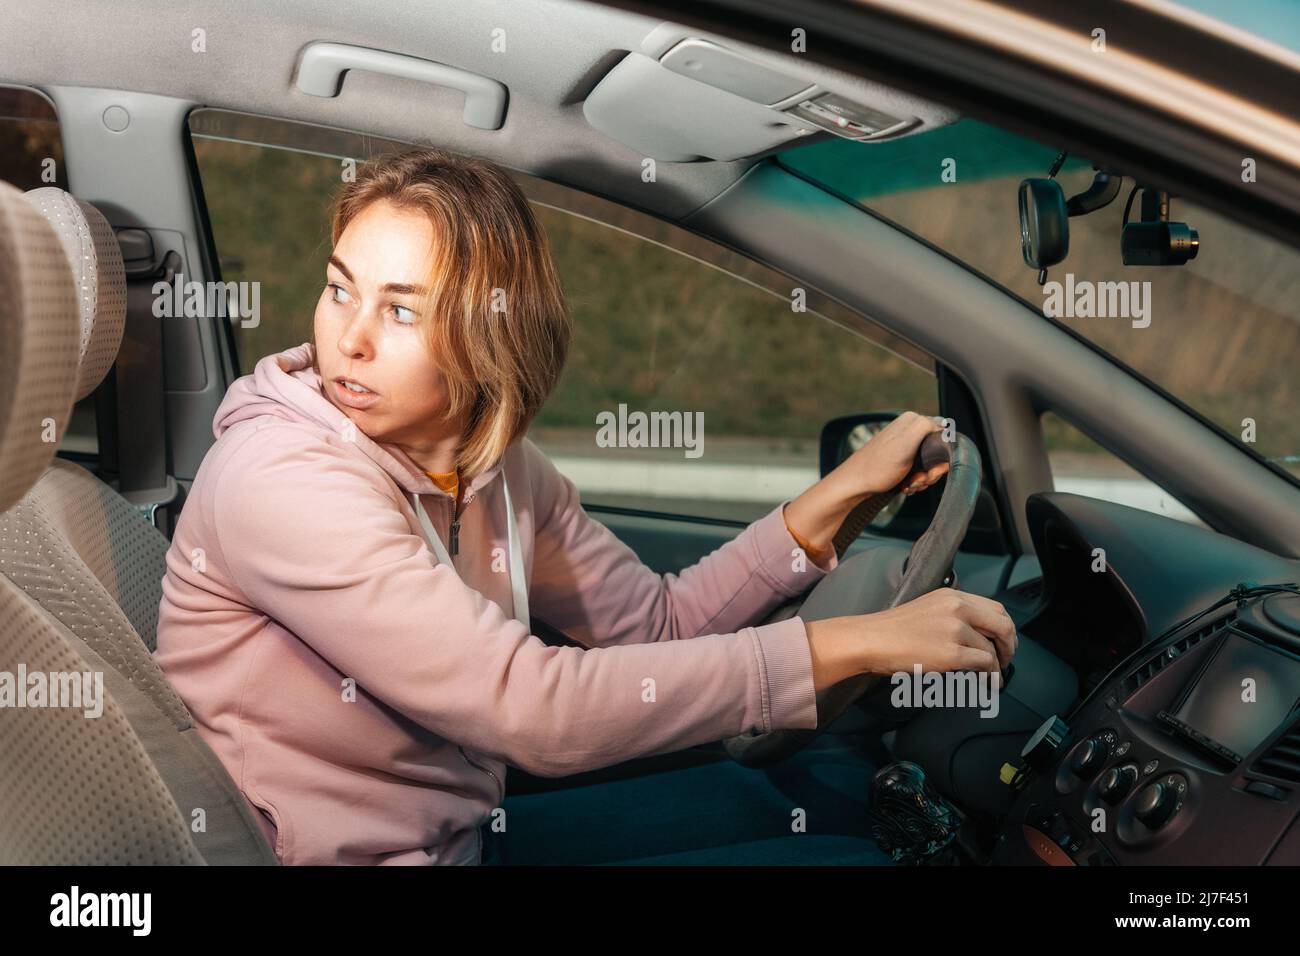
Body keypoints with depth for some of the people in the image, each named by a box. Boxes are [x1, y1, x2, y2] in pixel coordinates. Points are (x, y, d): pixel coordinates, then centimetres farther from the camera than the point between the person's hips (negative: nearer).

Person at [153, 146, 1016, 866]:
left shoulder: (498, 469, -2)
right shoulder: (281, 477, -26)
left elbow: (658, 621, 7)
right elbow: (538, 708, -33)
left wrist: (846, 491, -1)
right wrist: (855, 646, -29)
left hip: (462, 835, 7)